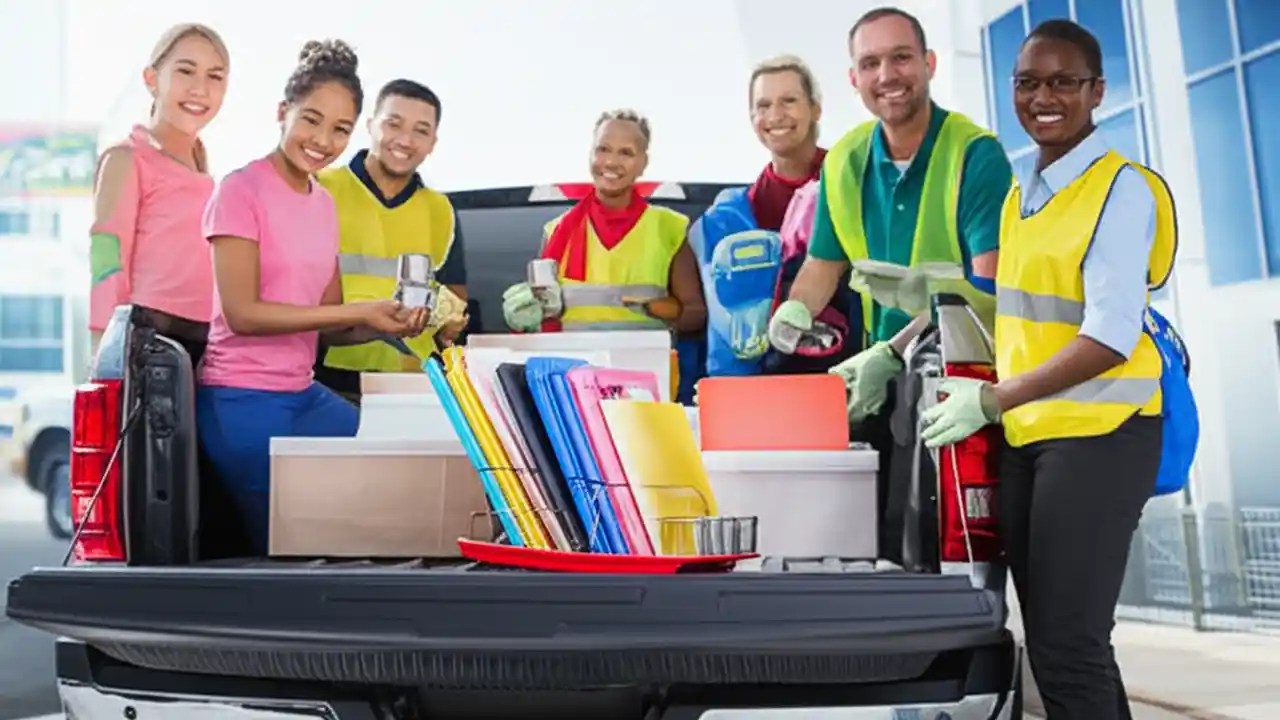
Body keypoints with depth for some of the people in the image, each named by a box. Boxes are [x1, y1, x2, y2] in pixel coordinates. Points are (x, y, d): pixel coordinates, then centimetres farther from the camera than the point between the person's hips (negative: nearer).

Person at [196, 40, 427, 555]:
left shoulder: (324, 204, 10)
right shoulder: (241, 190, -11)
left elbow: (330, 325, 11)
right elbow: (242, 314, -18)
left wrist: (389, 324, -10)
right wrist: (360, 312, -20)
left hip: (304, 395, 7)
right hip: (241, 401, -7)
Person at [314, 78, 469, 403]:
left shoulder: (441, 212, 12)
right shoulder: (320, 191, -1)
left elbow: (455, 297, 20)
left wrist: (451, 323, -1)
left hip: (414, 382, 3)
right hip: (330, 380, -3)